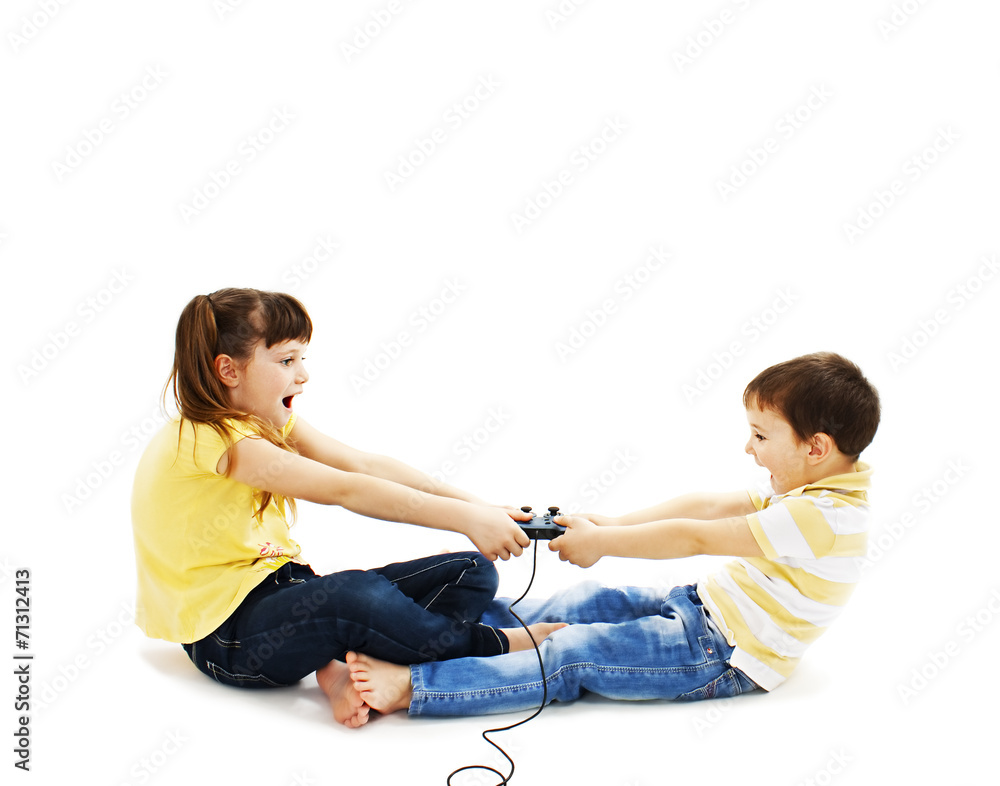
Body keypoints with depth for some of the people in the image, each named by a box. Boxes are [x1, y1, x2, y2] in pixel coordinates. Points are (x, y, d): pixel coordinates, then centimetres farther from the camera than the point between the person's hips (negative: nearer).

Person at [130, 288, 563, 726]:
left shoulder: (268, 422, 6)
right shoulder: (212, 439, -23)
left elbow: (363, 464, -4)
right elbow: (344, 490, -30)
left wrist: (476, 506, -14)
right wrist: (463, 519, -33)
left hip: (279, 588, 9)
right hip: (226, 635, -9)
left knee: (473, 573, -3)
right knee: (357, 594, -42)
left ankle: (354, 667, -23)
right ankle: (498, 647, -18)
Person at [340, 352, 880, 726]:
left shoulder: (817, 516, -26)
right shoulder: (806, 488, 5)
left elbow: (694, 538, -25)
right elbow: (707, 505, 6)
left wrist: (600, 542, -18)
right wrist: (614, 526, 0)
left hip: (724, 657, -9)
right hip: (702, 607, 9)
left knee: (574, 654, -17)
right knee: (583, 604, 7)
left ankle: (410, 687, -19)